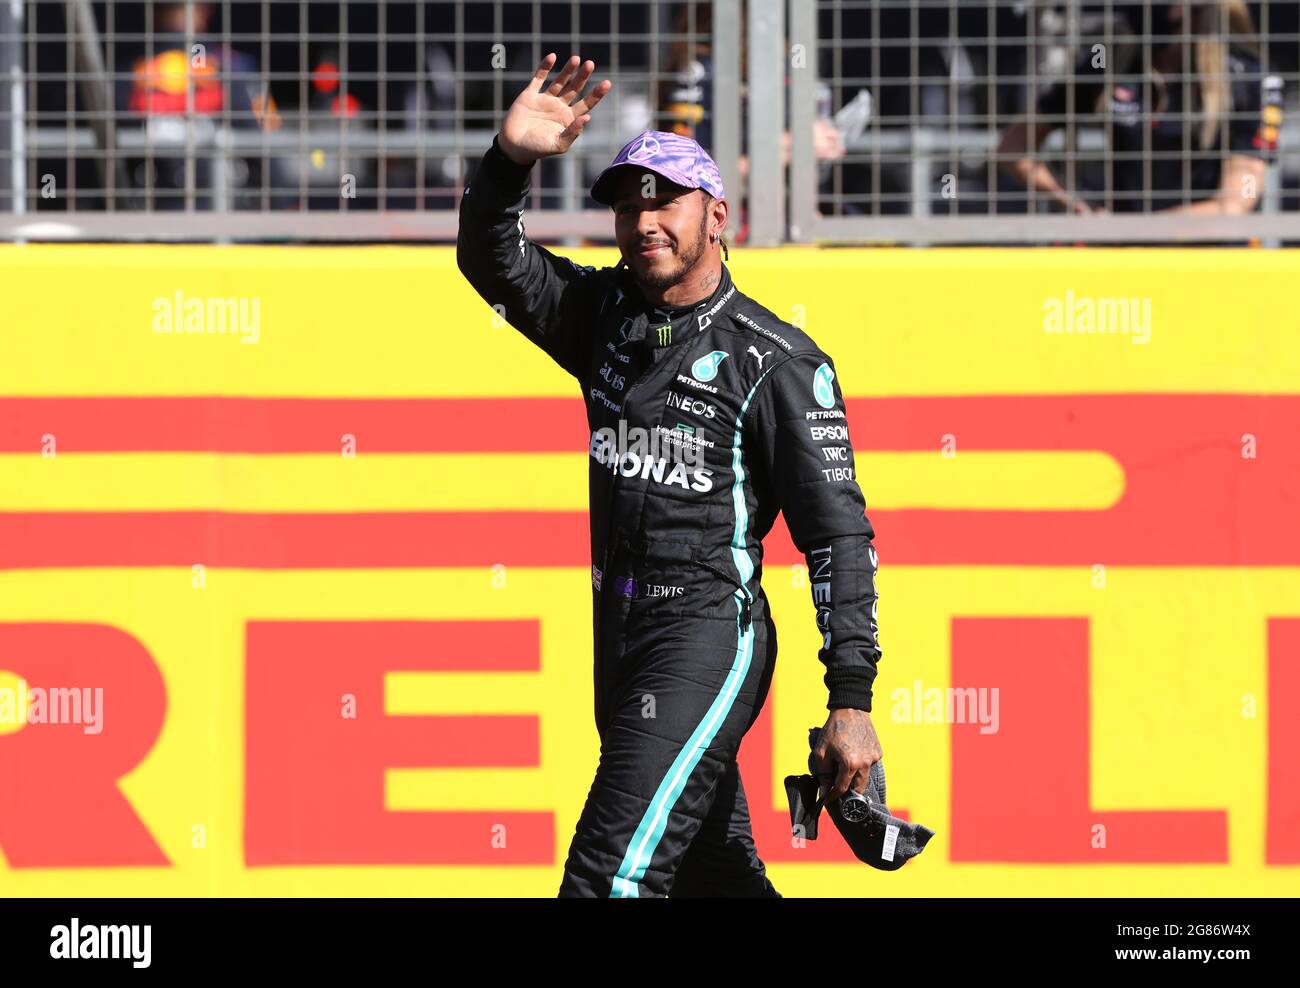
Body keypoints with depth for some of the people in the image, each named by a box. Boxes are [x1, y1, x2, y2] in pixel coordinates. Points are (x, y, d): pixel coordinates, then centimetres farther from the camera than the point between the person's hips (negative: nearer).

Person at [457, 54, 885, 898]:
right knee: (714, 879, 14)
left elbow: (838, 533, -9)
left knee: (613, 876, -18)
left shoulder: (778, 360, -8)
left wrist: (852, 699, -16)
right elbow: (491, 259, 0)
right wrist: (511, 159, -21)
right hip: (620, 638, 7)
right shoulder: (605, 315, 10)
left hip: (709, 638, -7)